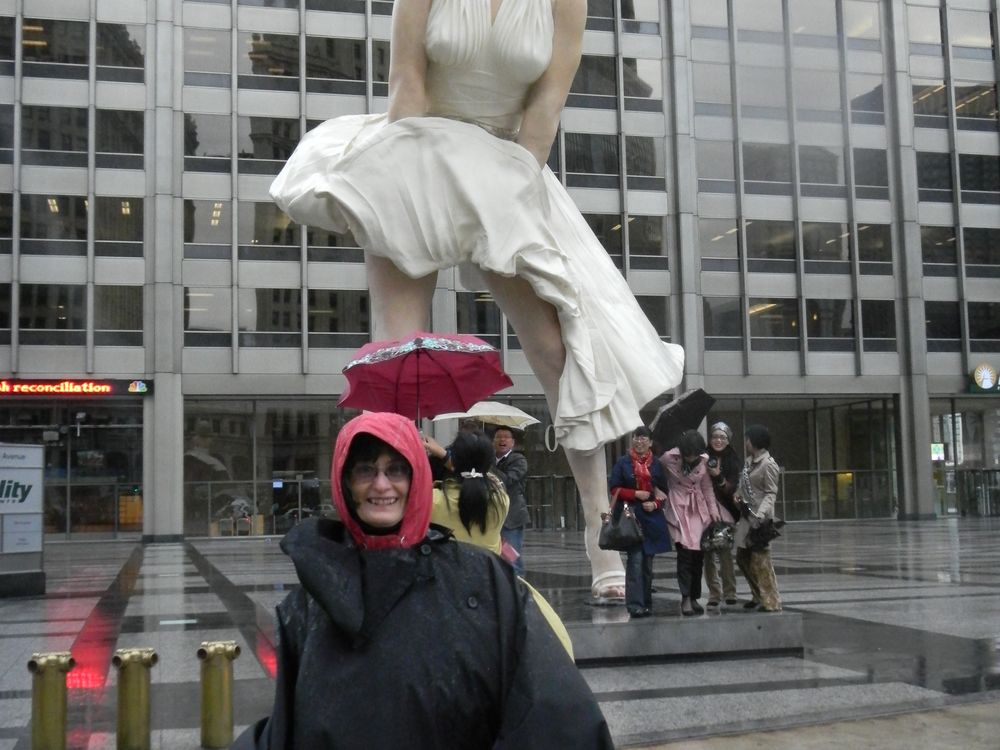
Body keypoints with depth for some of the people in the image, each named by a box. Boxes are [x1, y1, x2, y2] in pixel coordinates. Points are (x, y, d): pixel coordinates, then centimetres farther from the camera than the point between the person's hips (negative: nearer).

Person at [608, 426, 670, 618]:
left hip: (651, 517, 3)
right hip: (631, 517, -3)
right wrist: (636, 494, -11)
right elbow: (615, 490, 1)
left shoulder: (656, 465, 11)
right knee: (635, 560, -13)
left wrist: (656, 504, -6)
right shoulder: (623, 463, 3)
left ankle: (646, 603, 18)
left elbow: (662, 492, 13)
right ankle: (635, 605, -14)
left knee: (648, 561, 8)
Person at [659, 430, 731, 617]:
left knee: (699, 553, 3)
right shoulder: (668, 458, -11)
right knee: (685, 552, -13)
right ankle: (686, 598, -8)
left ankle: (695, 598, 13)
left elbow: (707, 487, 8)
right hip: (679, 508, -3)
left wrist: (713, 509, 2)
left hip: (699, 508, 4)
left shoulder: (704, 460, -1)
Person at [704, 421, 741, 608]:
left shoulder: (734, 460, 3)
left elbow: (733, 489, -2)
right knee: (709, 553, 0)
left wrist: (719, 477, -16)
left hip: (726, 511, 0)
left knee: (726, 552, -4)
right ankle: (714, 594, 7)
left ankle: (729, 593, 5)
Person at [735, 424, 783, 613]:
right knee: (742, 557, 12)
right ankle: (758, 596, 24)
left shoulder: (768, 464, -12)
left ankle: (771, 602, 3)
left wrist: (760, 514, -26)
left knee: (759, 558, -6)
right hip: (747, 515, 9)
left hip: (760, 517, -9)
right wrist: (739, 494, 4)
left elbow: (771, 493, -16)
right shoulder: (749, 461, 12)